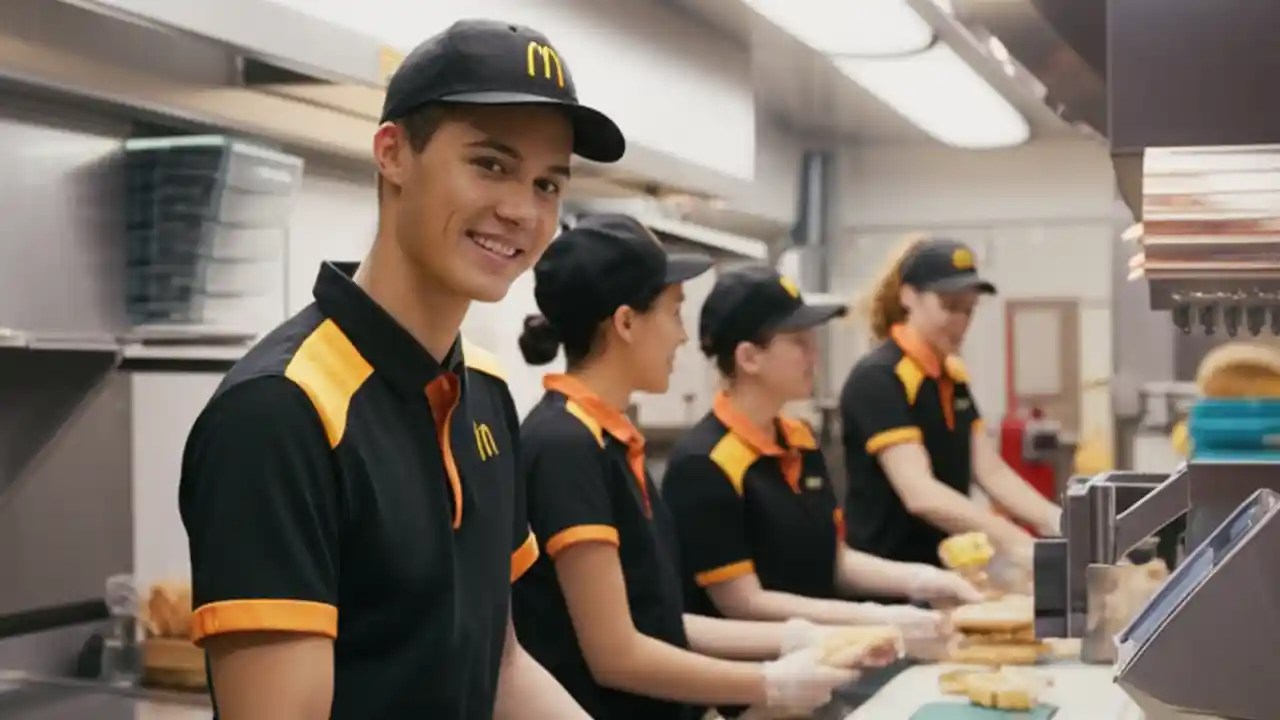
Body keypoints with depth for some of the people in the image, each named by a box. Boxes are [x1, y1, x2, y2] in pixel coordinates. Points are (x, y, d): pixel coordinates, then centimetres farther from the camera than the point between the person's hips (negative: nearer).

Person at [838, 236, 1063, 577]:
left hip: (943, 569, 7)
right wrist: (1018, 543, -34)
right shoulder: (877, 378, -16)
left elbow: (992, 472, 5)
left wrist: (1057, 522, -12)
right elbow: (920, 493, -26)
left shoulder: (954, 377, 9)